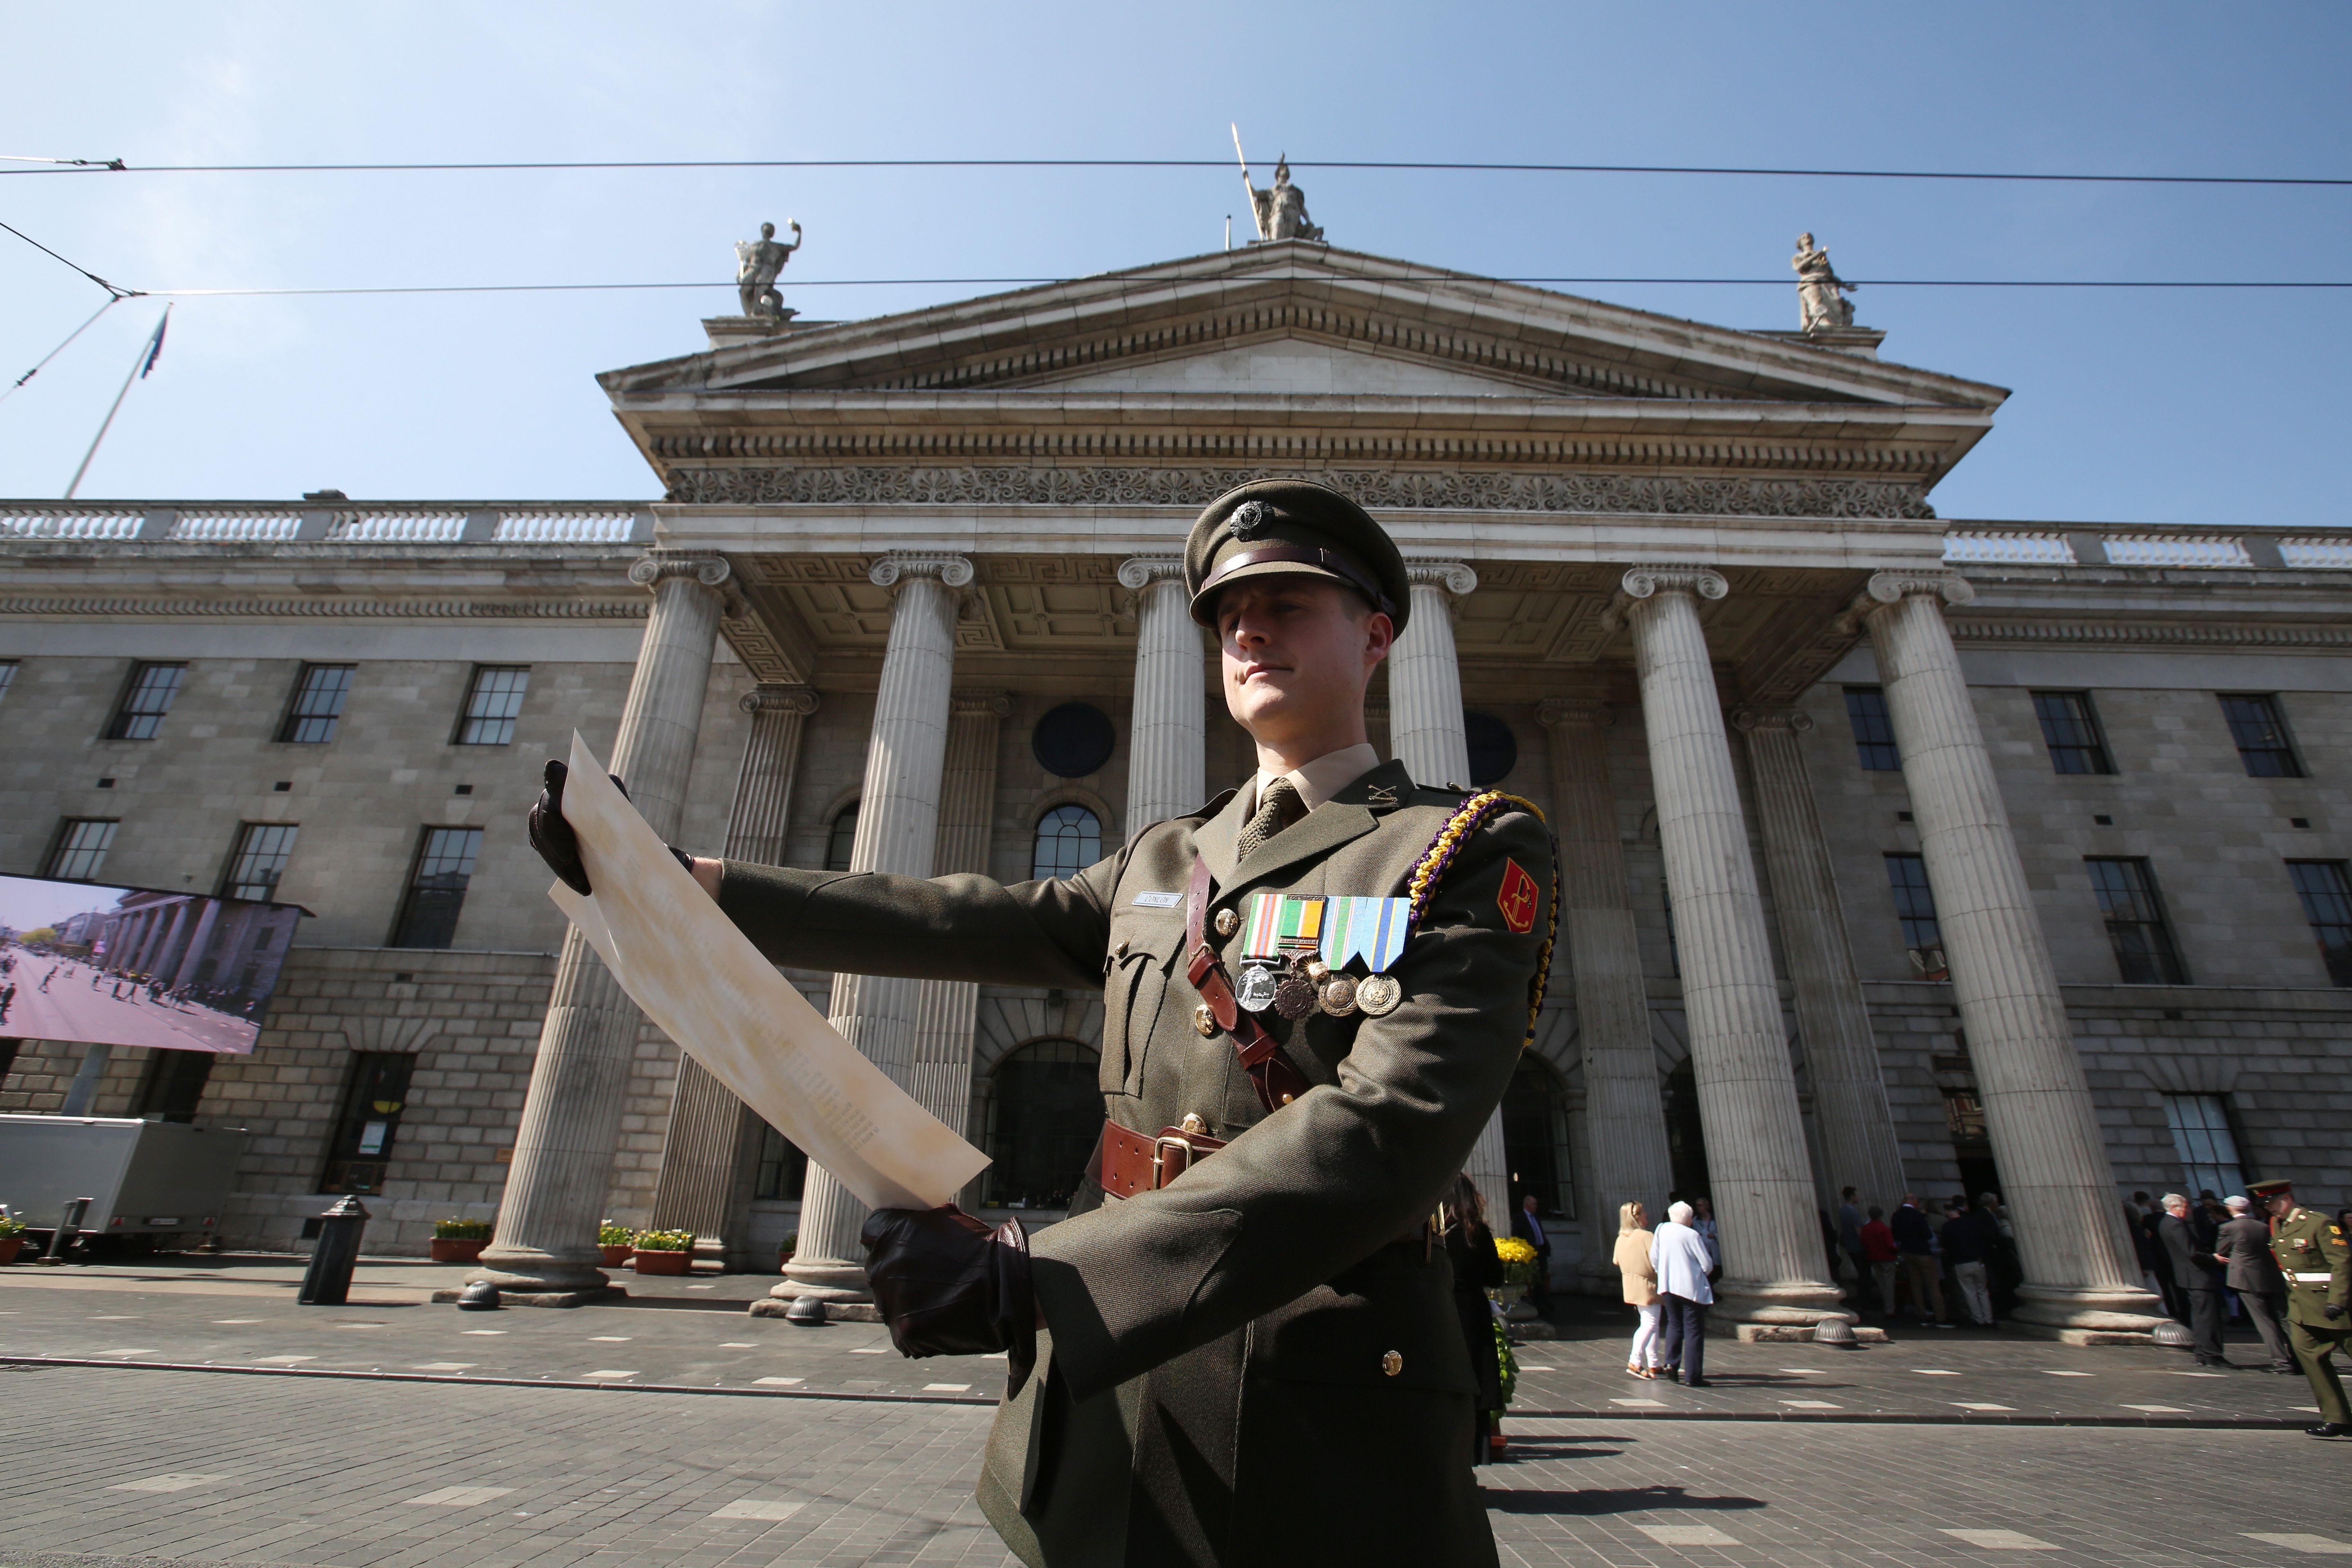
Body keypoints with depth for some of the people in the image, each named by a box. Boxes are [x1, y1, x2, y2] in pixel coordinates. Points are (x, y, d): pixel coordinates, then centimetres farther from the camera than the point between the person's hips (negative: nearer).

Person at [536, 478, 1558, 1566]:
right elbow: (955, 923, 6)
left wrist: (1036, 1279, -28)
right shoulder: (1161, 864, 10)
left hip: (1328, 1442, -4)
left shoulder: (1470, 854, -9)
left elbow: (1388, 1132, -22)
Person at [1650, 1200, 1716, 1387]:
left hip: (1667, 1287, 5)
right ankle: (1692, 1377, 4)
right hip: (1691, 1288, -4)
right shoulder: (1692, 1235, -12)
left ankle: (1671, 1363, 6)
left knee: (1674, 1324, 20)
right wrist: (1703, 1274, 14)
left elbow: (1654, 1258, 6)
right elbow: (1708, 1264, -7)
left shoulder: (1662, 1229, 2)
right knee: (1694, 1331, 3)